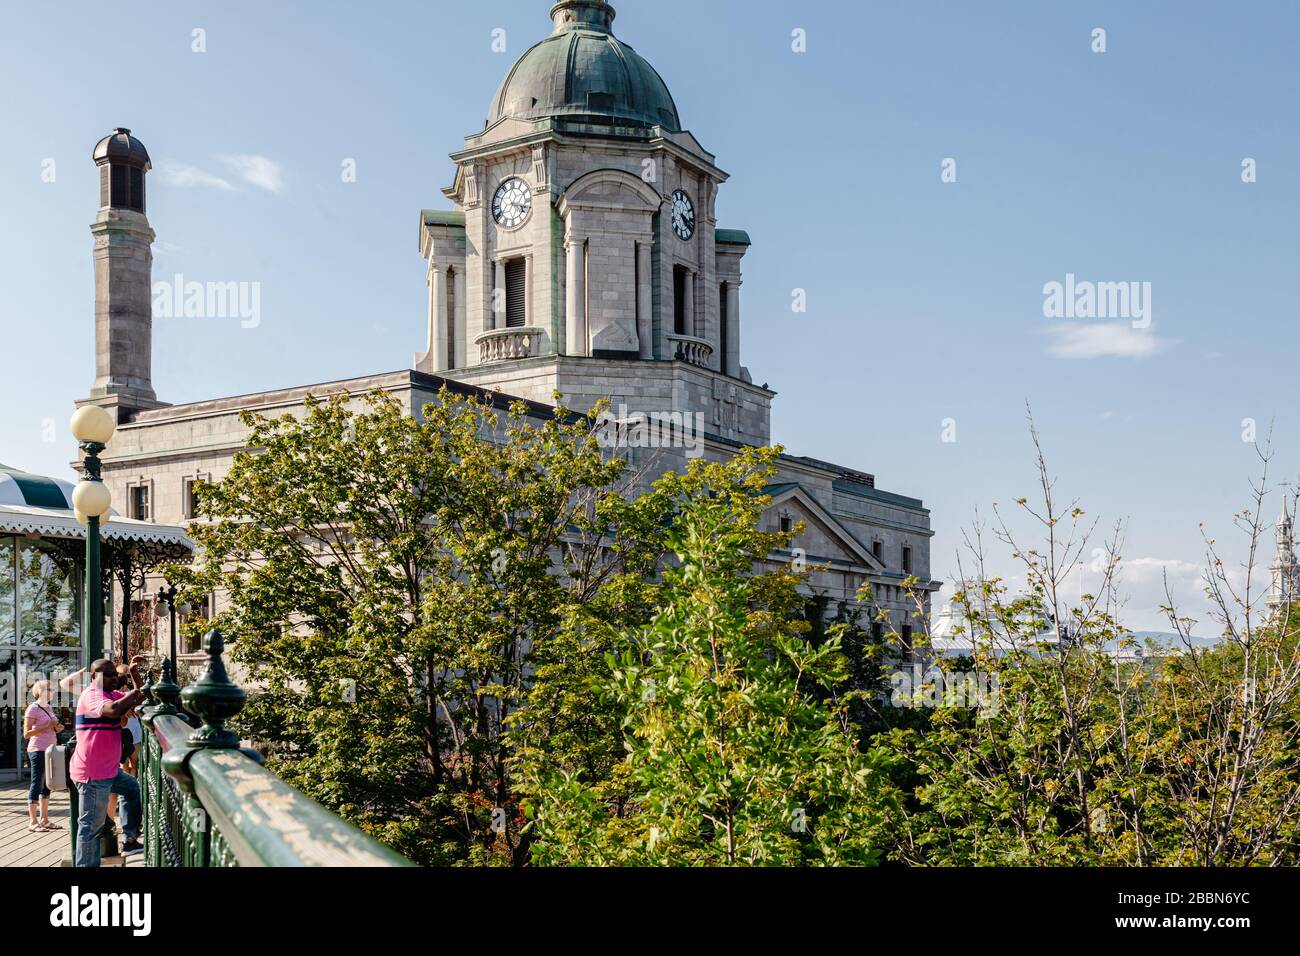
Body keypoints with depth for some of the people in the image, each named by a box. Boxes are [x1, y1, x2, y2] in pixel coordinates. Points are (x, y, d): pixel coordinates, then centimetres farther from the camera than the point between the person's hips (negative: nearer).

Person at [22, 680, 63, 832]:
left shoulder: (48, 707, 14)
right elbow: (26, 733, -16)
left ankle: (44, 820, 18)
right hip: (38, 750, -8)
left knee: (47, 785, 11)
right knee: (36, 784, -5)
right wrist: (47, 726, -21)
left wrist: (56, 728, 6)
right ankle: (33, 822, -2)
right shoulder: (33, 708, -10)